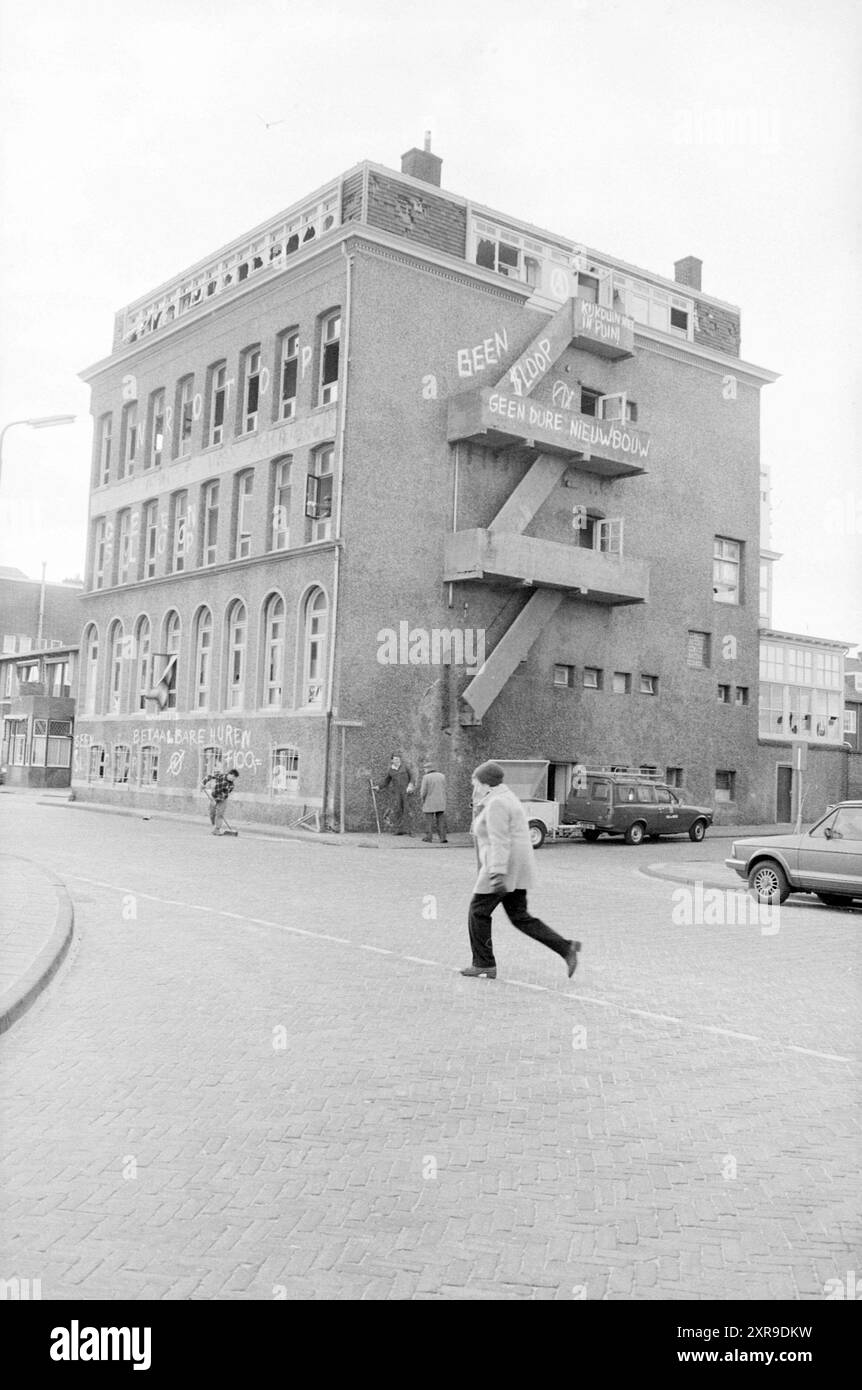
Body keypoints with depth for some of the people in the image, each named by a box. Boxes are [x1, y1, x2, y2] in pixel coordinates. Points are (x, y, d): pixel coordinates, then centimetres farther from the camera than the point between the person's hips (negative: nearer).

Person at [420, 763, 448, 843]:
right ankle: (442, 838, 1)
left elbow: (423, 791, -12)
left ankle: (428, 838, 12)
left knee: (429, 821, 7)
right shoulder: (442, 776, 2)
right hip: (440, 803, 3)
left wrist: (422, 797, 6)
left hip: (429, 803, -3)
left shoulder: (426, 777, -11)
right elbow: (444, 790, 8)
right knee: (441, 820, 6)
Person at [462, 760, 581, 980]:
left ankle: (484, 964, 10)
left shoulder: (496, 804, -15)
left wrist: (497, 873, -28)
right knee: (519, 917, 11)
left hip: (504, 867, -10)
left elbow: (499, 841, -24)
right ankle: (565, 947, 3)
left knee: (479, 910, 4)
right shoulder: (504, 799, 17)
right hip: (514, 868, 10)